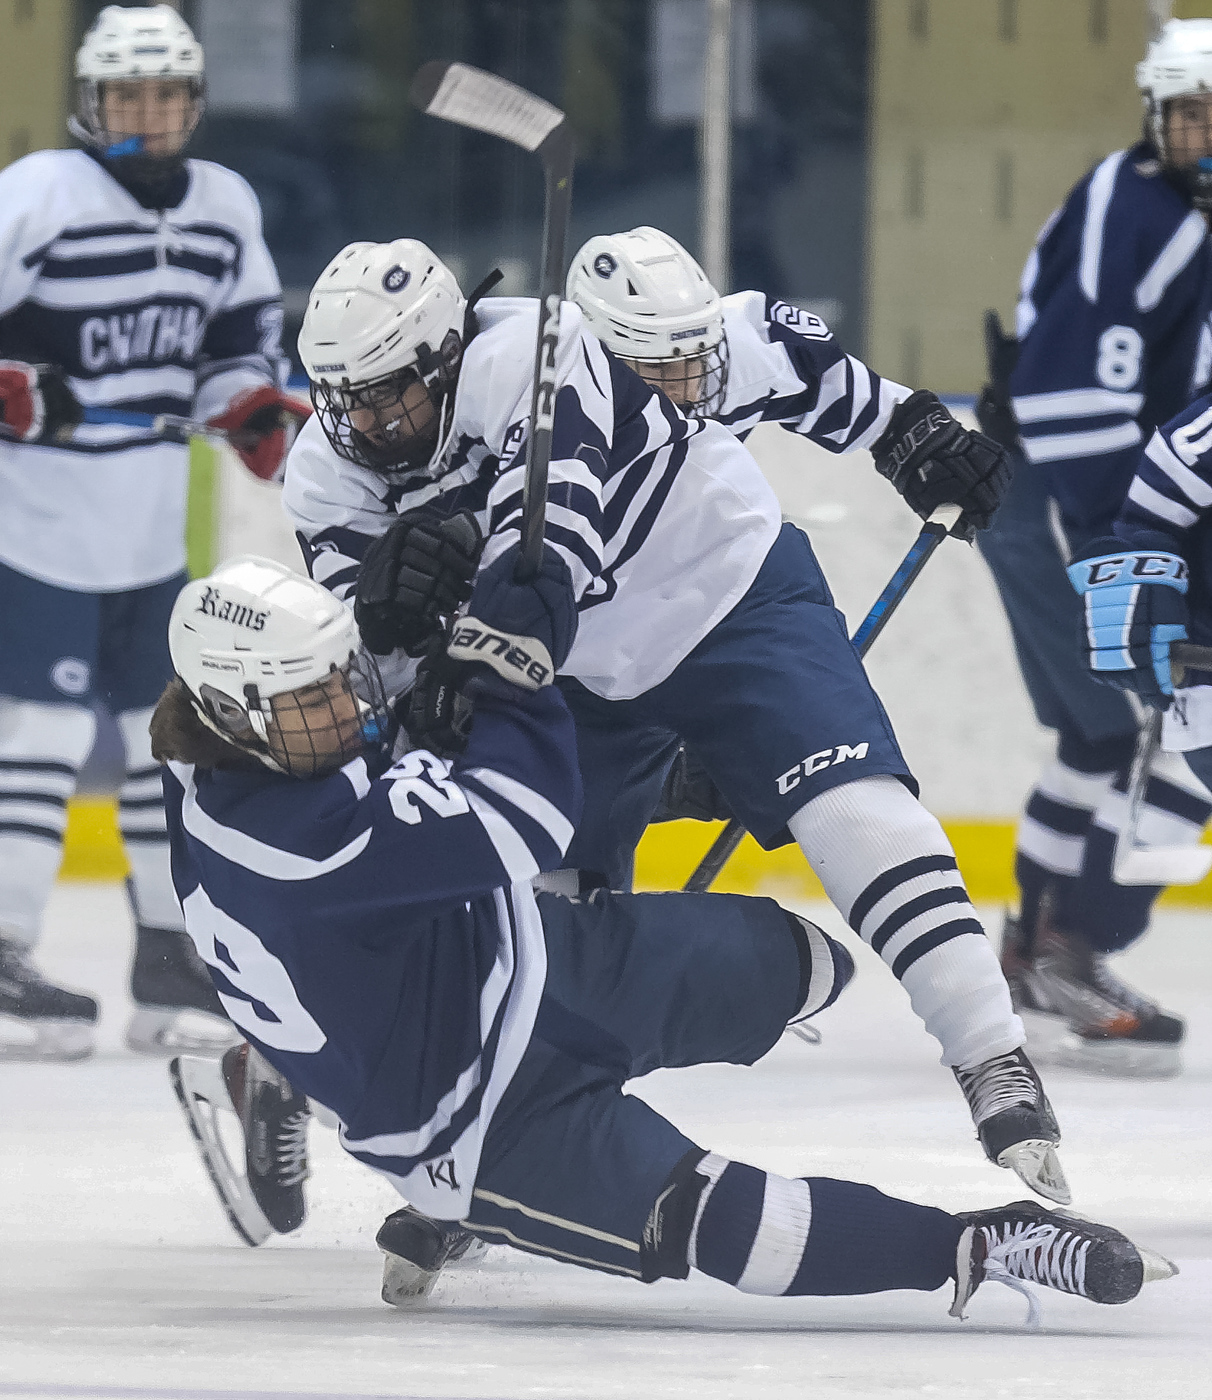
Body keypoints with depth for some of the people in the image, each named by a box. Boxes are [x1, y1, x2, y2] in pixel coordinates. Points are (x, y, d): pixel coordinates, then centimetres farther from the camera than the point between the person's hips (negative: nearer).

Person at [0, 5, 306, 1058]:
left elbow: (242, 329, 20)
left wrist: (255, 401, 0)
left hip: (153, 530, 7)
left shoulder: (226, 208, 8)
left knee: (173, 727, 10)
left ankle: (171, 960, 19)